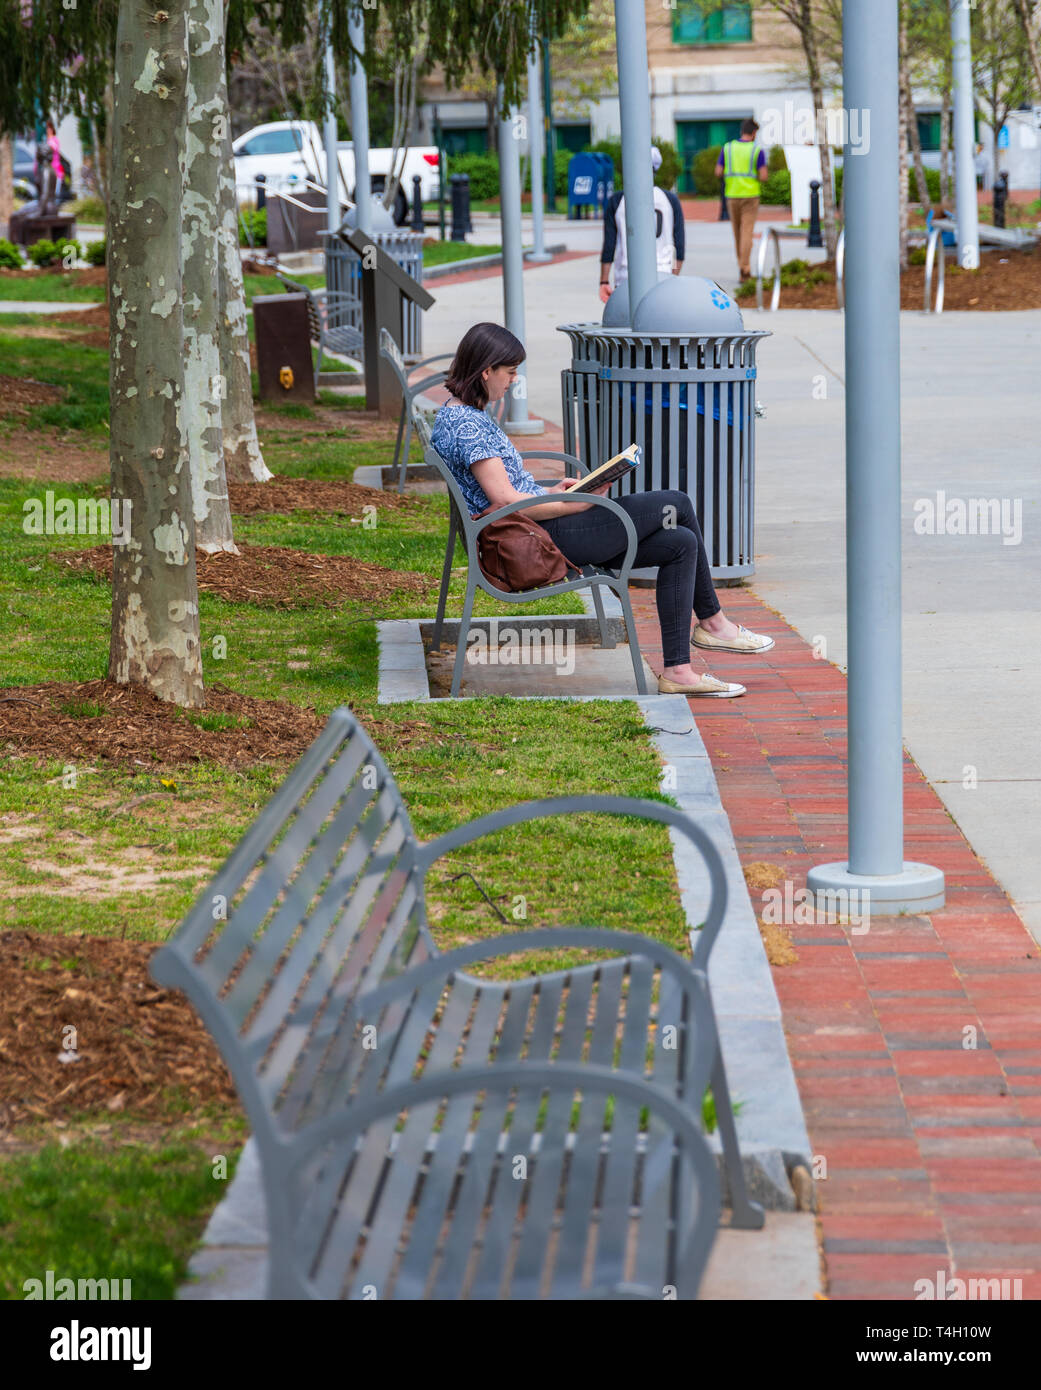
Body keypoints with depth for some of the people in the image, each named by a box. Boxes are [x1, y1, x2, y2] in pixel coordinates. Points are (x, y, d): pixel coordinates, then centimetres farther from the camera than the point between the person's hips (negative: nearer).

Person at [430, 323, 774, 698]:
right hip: (541, 539, -11)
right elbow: (506, 502, -23)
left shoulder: (458, 415, 15)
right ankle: (711, 621, 13)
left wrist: (550, 491, 10)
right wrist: (579, 504, -15)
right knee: (677, 505, -3)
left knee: (679, 543, 3)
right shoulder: (467, 424, -18)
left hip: (534, 532, 11)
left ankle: (677, 671, 2)